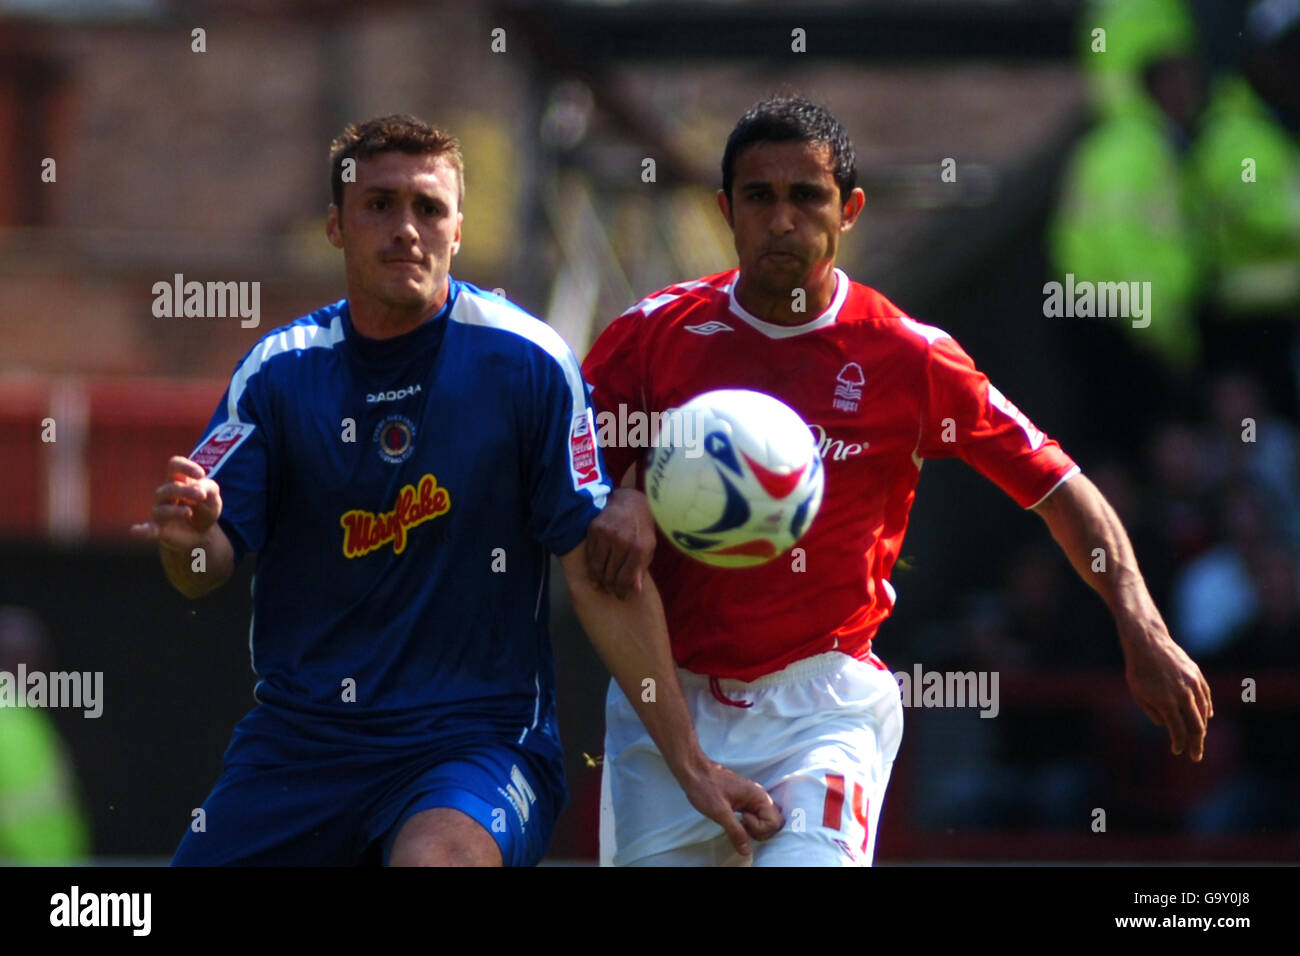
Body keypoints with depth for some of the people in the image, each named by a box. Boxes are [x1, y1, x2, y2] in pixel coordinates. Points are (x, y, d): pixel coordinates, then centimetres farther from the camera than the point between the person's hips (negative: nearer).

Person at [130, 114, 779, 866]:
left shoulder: (526, 362, -5)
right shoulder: (281, 371, 3)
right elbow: (205, 574, 0)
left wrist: (690, 763, -7)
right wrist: (190, 537, -25)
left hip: (478, 739, -4)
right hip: (299, 739, 4)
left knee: (434, 857, -36)